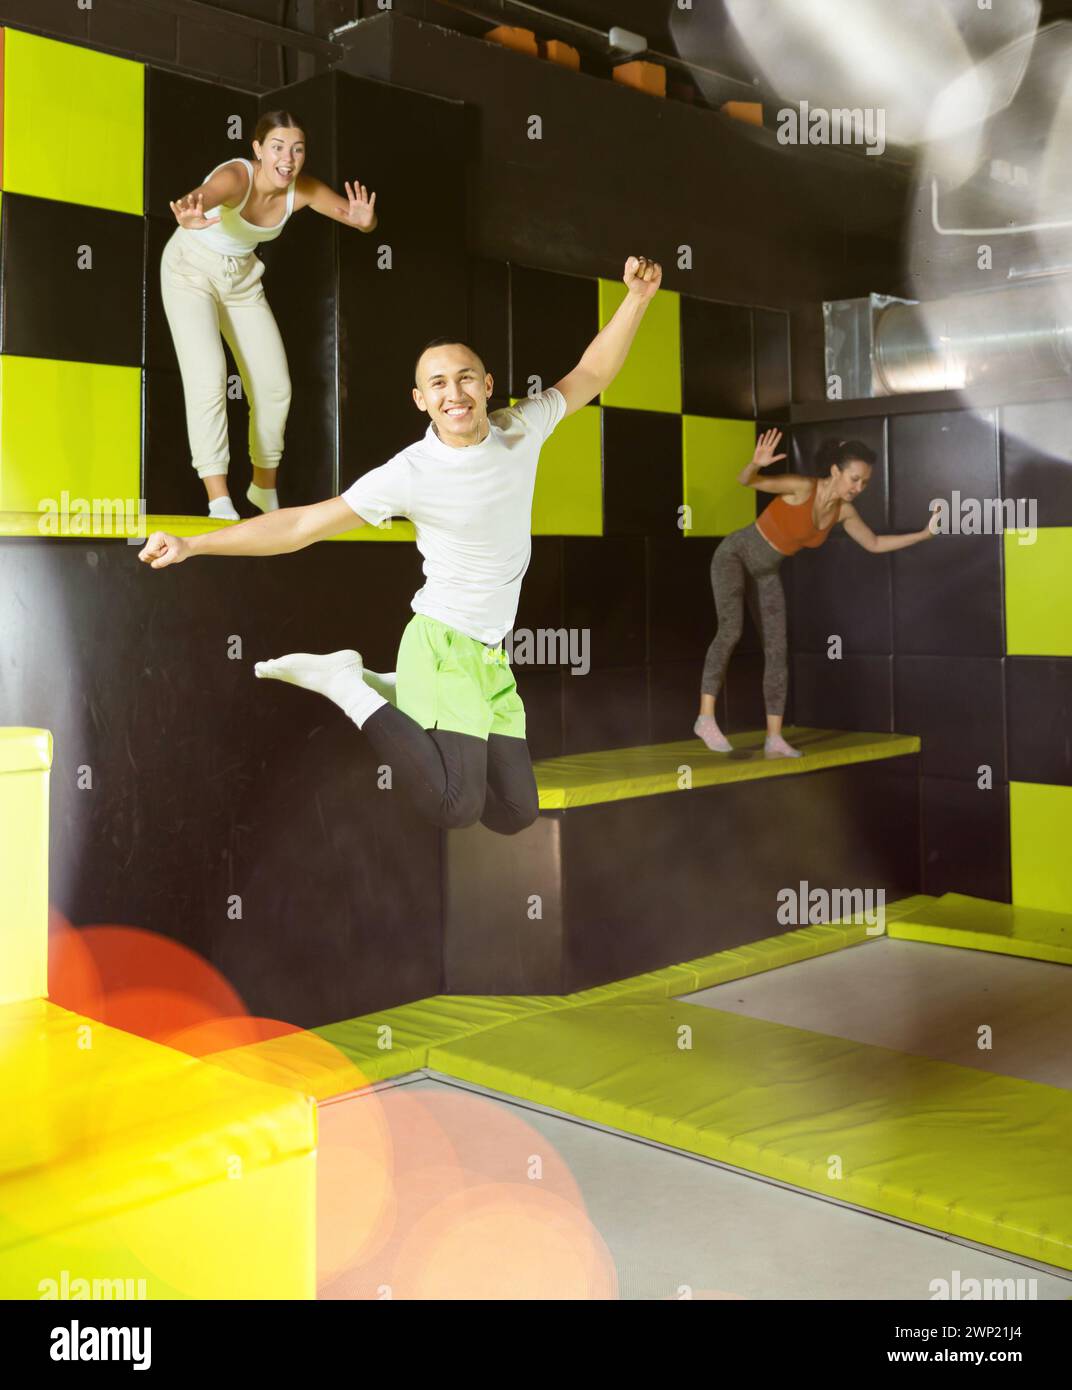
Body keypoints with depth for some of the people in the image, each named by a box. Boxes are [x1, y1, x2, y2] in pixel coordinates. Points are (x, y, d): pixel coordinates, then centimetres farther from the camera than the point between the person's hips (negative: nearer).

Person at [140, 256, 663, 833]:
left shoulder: (522, 429, 0)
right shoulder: (410, 473, -15)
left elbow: (590, 375, 14)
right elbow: (302, 525, -13)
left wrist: (636, 297, 5)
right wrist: (191, 545, -18)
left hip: (491, 657, 6)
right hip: (442, 644, -6)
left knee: (514, 815, 11)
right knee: (456, 807, -23)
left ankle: (387, 690, 24)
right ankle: (347, 685, -3)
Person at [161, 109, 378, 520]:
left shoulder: (302, 190, -16)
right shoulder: (236, 176, -32)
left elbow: (360, 219, -12)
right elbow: (204, 197, -53)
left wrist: (363, 220, -38)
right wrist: (191, 216, -78)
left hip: (242, 277, 6)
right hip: (192, 270, -6)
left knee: (275, 386, 4)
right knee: (207, 378, -20)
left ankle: (265, 488, 25)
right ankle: (220, 503, -22)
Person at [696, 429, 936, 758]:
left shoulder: (844, 509, -7)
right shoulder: (802, 486, -27)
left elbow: (875, 545, 5)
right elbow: (745, 481, -31)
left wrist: (925, 534, -1)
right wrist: (757, 463, -54)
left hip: (765, 572, 7)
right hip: (734, 555, -6)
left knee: (778, 649, -4)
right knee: (731, 631, -29)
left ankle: (774, 740, -2)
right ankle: (706, 718, -24)